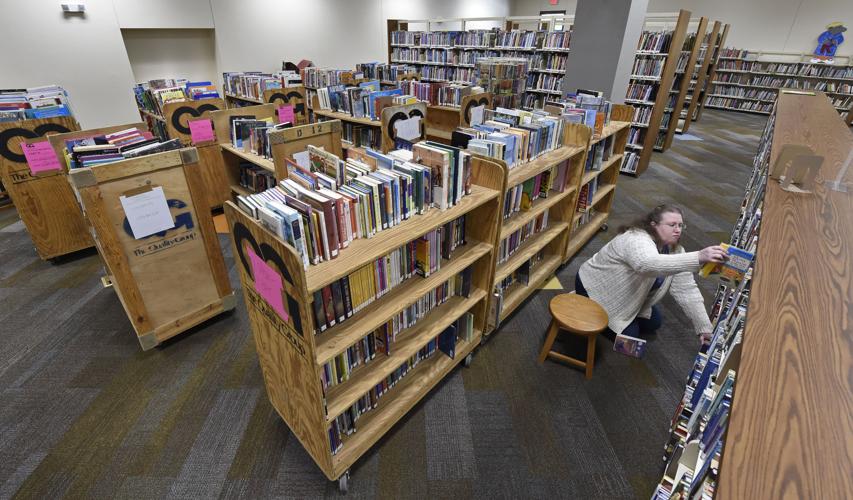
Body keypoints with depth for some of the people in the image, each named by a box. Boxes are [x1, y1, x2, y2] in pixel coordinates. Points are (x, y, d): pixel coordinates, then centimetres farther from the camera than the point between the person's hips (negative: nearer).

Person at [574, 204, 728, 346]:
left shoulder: (674, 250, -7)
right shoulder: (637, 239, -33)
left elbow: (686, 290, -9)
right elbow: (647, 264, -56)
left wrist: (704, 328, -16)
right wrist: (698, 257, -64)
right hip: (596, 287, -8)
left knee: (653, 323, 13)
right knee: (628, 335, -5)